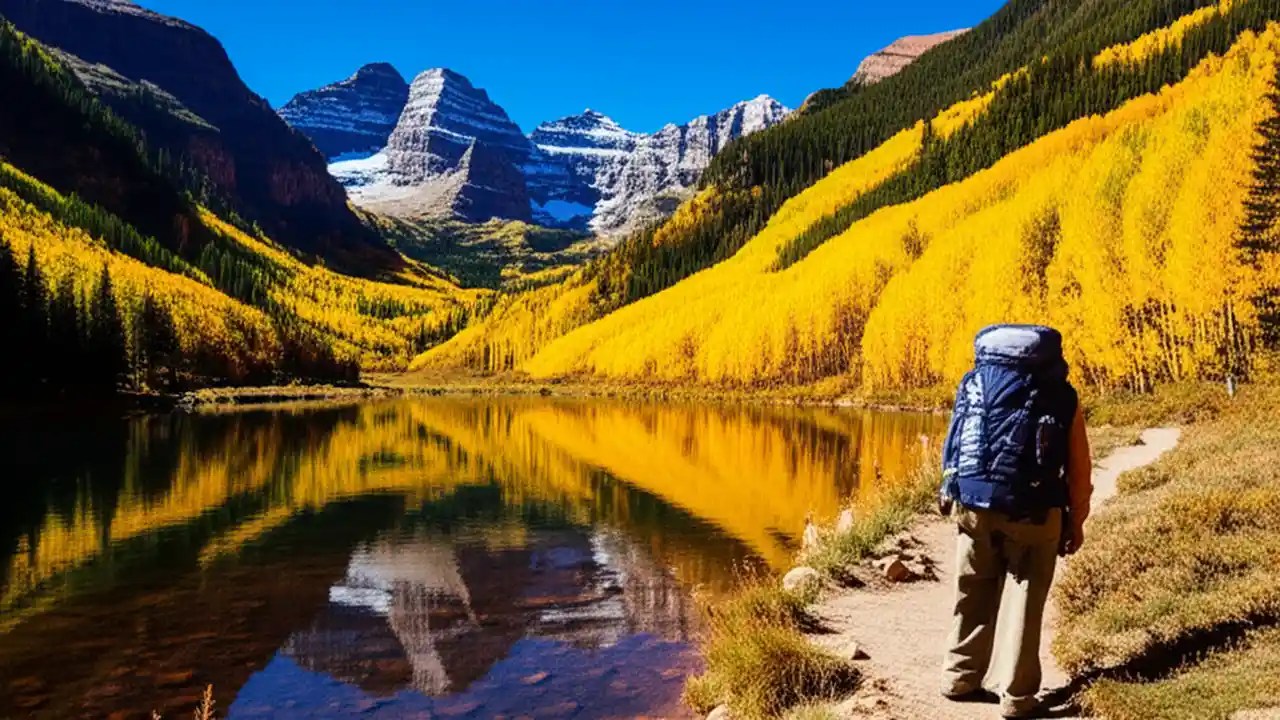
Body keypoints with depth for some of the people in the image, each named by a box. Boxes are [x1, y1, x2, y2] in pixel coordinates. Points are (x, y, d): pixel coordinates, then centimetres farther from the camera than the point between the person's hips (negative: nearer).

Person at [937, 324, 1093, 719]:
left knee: (973, 594, 17)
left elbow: (954, 445, 11)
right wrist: (1076, 523, 16)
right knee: (1024, 601, 8)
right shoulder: (1062, 396, 6)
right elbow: (1079, 468, 7)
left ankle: (960, 678, 26)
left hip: (973, 506, 3)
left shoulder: (974, 382, 13)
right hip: (1032, 512, -2)